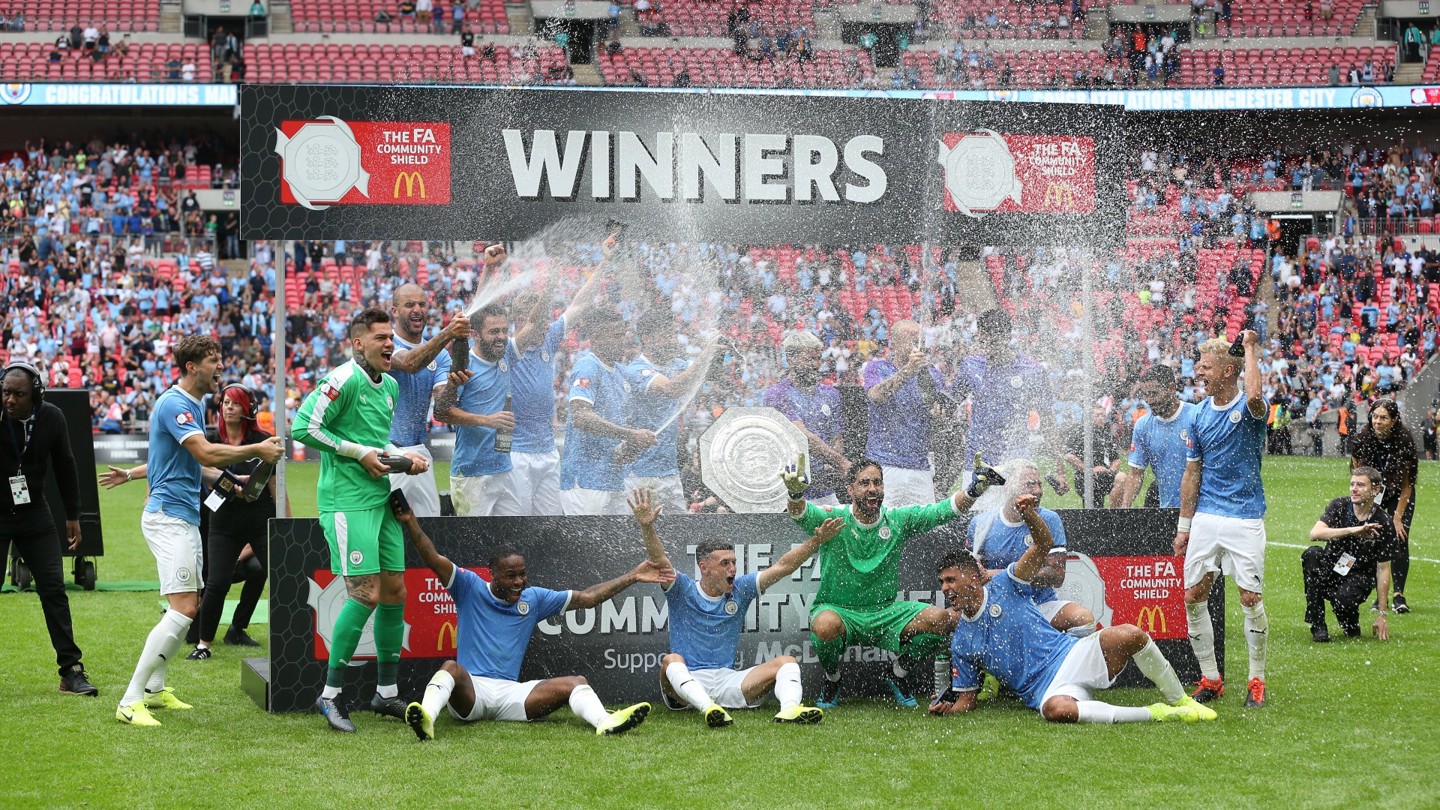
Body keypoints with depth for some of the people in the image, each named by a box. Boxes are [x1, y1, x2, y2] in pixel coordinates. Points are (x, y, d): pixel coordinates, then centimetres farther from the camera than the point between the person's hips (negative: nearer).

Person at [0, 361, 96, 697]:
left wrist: (73, 516, 11)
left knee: (53, 590, 0)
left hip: (34, 514, 3)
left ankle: (71, 671, 4)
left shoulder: (51, 418, -4)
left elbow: (65, 467, 8)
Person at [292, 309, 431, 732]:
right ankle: (330, 694, -4)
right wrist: (360, 452, -14)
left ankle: (386, 693, 19)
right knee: (366, 594, -13)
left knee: (395, 591, 8)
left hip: (381, 498, 9)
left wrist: (406, 456, 9)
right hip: (347, 501, -9)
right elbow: (303, 427, -16)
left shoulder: (389, 386, 16)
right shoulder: (344, 380, -12)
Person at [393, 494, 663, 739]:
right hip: (469, 691, -3)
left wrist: (633, 577, 17)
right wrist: (410, 522, -22)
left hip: (510, 693, 4)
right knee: (451, 667, -36)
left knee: (575, 682, -15)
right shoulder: (470, 588, 6)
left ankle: (606, 722, -45)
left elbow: (586, 598, 19)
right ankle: (426, 719, -64)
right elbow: (433, 559, -8)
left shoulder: (534, 598, 17)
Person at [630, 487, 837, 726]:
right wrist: (647, 527, -32)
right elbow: (659, 560, -15)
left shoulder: (740, 589, 11)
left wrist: (817, 541, -4)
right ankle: (707, 708, -60)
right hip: (686, 683, -3)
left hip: (727, 681, 3)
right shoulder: (682, 590, 3)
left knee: (786, 662, -13)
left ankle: (789, 709, -45)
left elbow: (783, 566, 7)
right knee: (671, 660, -35)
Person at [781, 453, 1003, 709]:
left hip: (884, 614, 3)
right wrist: (796, 493, -55)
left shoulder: (898, 519, 0)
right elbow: (801, 514, -30)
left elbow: (944, 510, -8)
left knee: (942, 620, -19)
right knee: (826, 625, -39)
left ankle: (897, 673, 10)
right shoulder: (833, 519, -10)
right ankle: (831, 681, -3)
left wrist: (974, 490, -28)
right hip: (838, 610, -3)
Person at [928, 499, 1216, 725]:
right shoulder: (960, 643, 9)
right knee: (1056, 710, -40)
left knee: (1129, 635, -29)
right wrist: (947, 709, -8)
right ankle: (1152, 714, -27)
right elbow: (966, 699, 14)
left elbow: (1043, 545, -5)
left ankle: (1179, 702, -9)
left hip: (1071, 657, 1)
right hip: (1047, 691, 0)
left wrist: (1030, 515, -26)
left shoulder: (1003, 586, 4)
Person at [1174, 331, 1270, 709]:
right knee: (1193, 596, 2)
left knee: (1251, 599, -5)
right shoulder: (1200, 415, 9)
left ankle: (1256, 681, 8)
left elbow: (1255, 396, -35)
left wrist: (1250, 348, -23)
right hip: (1205, 518, 5)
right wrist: (1184, 525, 12)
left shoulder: (1249, 407, -7)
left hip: (1245, 519, -5)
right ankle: (1210, 679, 12)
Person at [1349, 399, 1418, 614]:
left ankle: (1399, 594, -10)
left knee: (1399, 539, -13)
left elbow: (1407, 483, -18)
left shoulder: (1405, 439, -25)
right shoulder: (1361, 438, -21)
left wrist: (1398, 517, -16)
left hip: (1399, 493, -1)